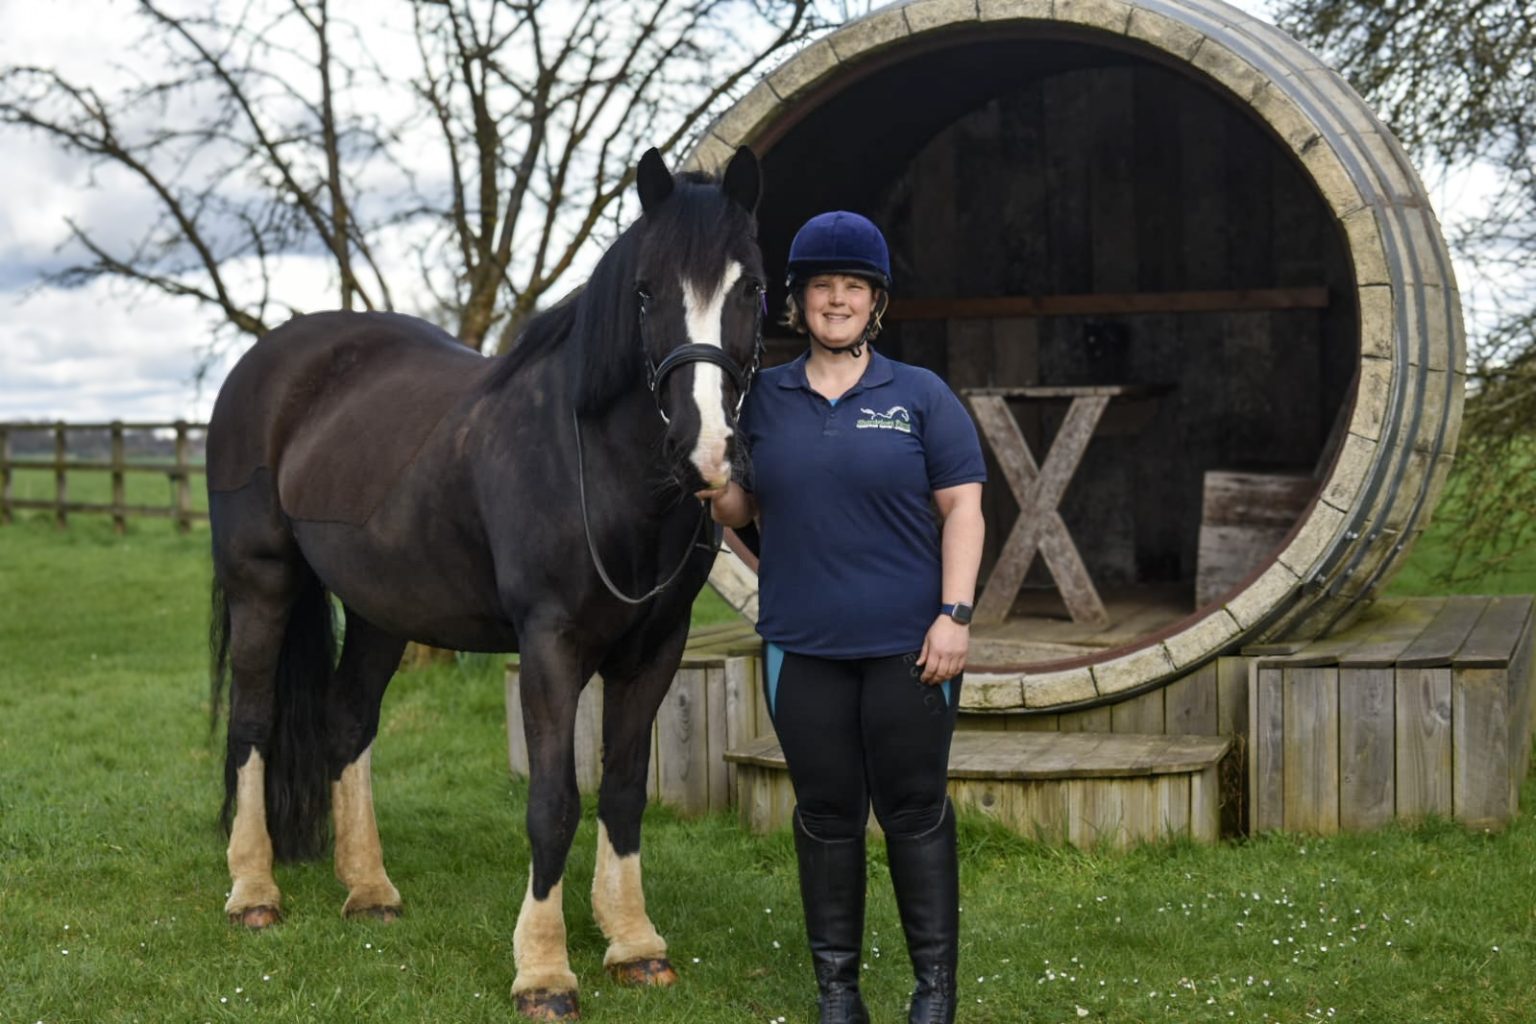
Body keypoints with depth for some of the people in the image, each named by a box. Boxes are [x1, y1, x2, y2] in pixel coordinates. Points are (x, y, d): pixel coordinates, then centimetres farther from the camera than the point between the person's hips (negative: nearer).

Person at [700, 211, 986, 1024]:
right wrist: (716, 491, -11)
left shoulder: (921, 396, 0)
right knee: (826, 812, 9)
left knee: (914, 809, 4)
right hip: (802, 648, 2)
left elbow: (962, 508, -2)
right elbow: (744, 511, 12)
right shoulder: (764, 400, 6)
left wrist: (954, 613, -11)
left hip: (907, 645, -2)